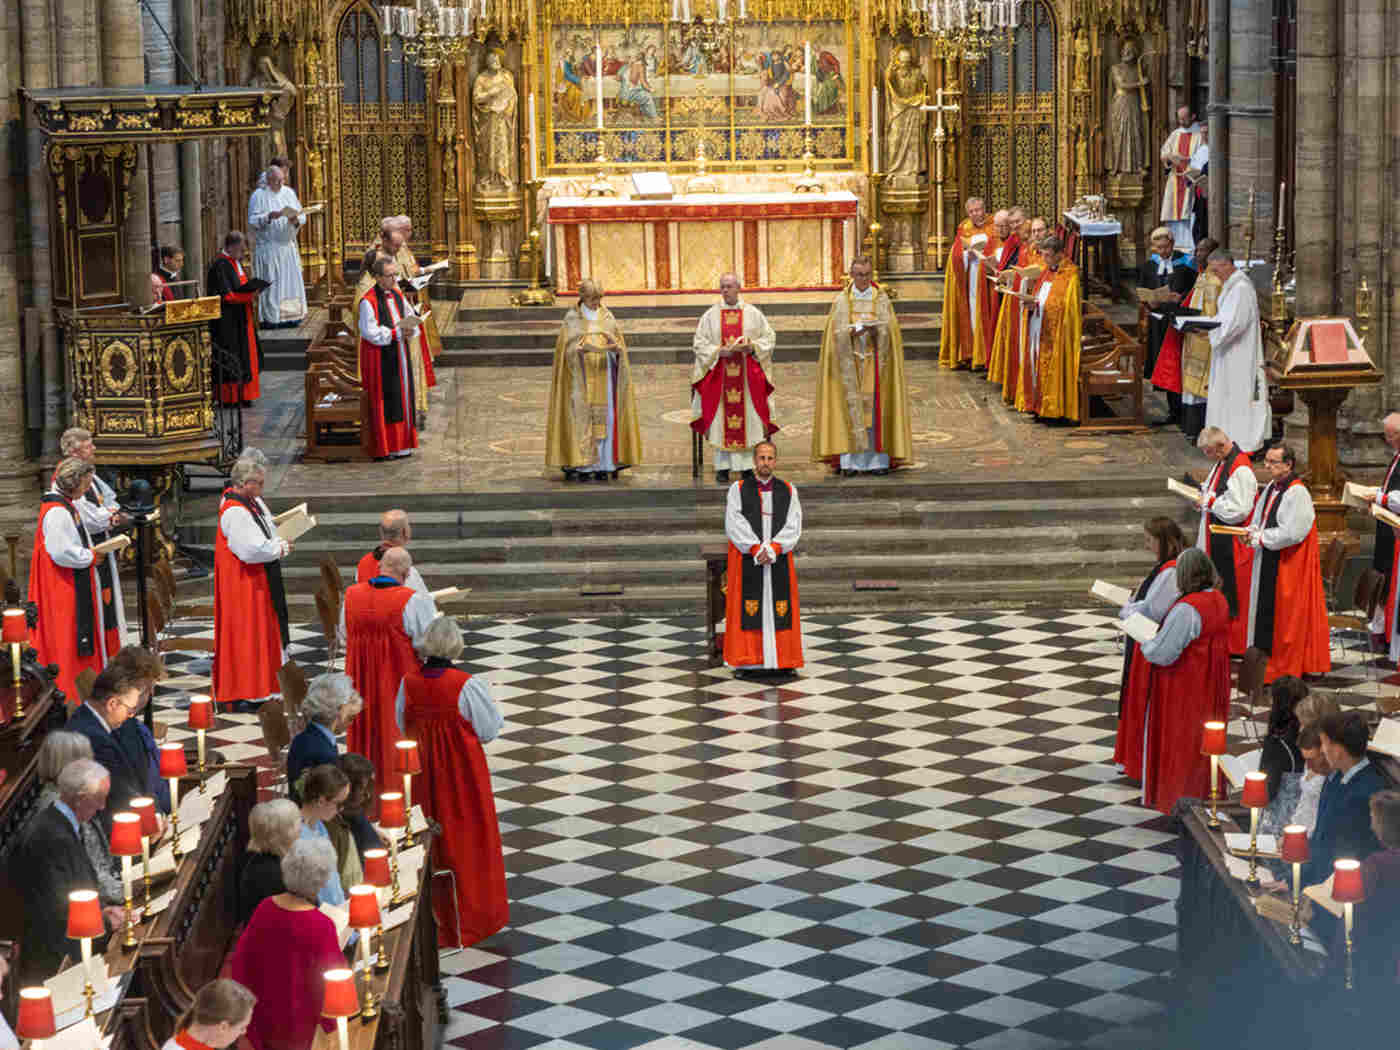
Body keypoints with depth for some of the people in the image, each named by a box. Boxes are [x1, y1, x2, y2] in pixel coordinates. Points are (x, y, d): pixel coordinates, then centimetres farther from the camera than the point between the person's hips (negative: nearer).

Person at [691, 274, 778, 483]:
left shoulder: (753, 313, 6)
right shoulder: (710, 316, 6)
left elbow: (769, 337, 7)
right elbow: (700, 344, 3)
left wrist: (753, 347, -11)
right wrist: (719, 351, -14)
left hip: (748, 376, 0)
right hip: (719, 374, 0)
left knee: (749, 419, -2)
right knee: (721, 420, -2)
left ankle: (748, 465, 4)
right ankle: (722, 467, 2)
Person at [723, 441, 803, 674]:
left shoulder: (788, 490, 8)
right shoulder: (738, 489, 3)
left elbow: (793, 526, -2)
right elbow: (734, 525, -6)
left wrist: (773, 548, -16)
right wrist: (756, 550, -16)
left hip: (779, 561, 1)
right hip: (746, 560, -1)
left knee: (779, 608, 1)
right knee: (747, 609, -3)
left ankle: (783, 658, 5)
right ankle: (746, 660, 0)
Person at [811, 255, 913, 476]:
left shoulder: (882, 300, 7)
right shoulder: (841, 300, 6)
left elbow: (888, 331, -3)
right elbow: (838, 332, -6)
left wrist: (875, 329, -24)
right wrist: (857, 328, -23)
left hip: (875, 362, 1)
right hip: (849, 361, 0)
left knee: (875, 407, -4)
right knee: (850, 406, -7)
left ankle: (877, 459, -3)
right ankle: (849, 461, -9)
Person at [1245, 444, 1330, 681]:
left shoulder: (1297, 493, -17)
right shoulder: (1270, 489, 10)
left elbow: (1293, 532, -22)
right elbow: (1259, 521, 19)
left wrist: (1261, 537, -13)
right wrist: (1253, 531, -3)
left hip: (1289, 567, -9)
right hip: (1267, 563, 9)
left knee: (1286, 615, -2)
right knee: (1265, 612, 10)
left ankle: (1286, 666, 6)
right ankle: (1266, 660, 17)